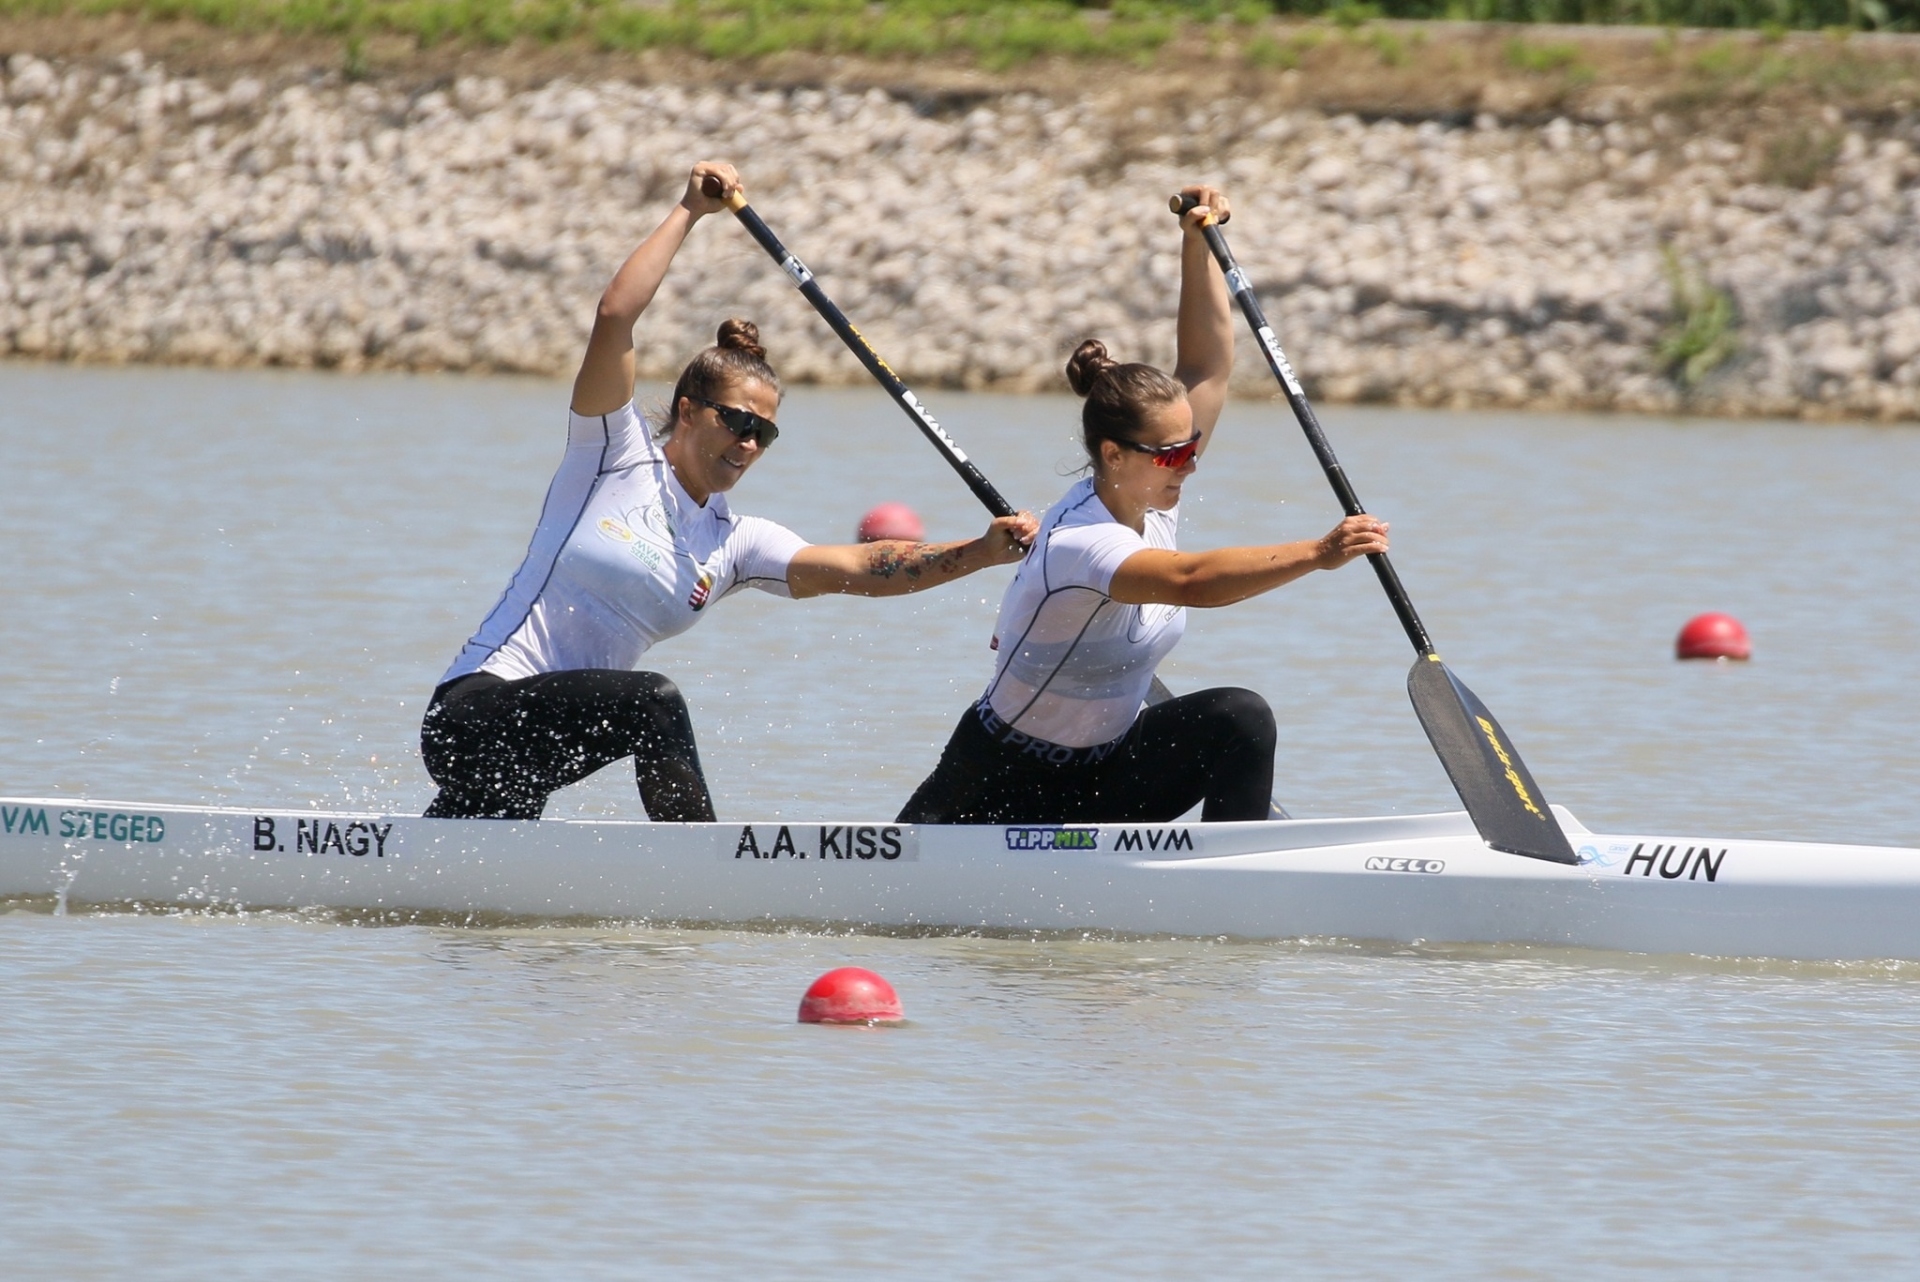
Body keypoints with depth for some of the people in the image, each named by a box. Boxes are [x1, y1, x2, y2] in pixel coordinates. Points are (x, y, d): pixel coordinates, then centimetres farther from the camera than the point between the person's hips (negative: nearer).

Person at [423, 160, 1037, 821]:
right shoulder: (618, 458, -4)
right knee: (653, 702, -28)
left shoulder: (737, 544, 8)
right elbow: (614, 316, -15)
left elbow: (859, 568, -5)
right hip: (473, 710, -7)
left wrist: (981, 552, -18)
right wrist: (688, 211, -12)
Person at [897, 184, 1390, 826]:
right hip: (1000, 786, -6)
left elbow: (1207, 367, -1)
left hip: (1100, 775, 6)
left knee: (1241, 720, -19)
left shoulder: (1150, 497, -6)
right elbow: (1189, 580, -50)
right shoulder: (1078, 542, -31)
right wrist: (1317, 554, -58)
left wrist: (1196, 246, -11)